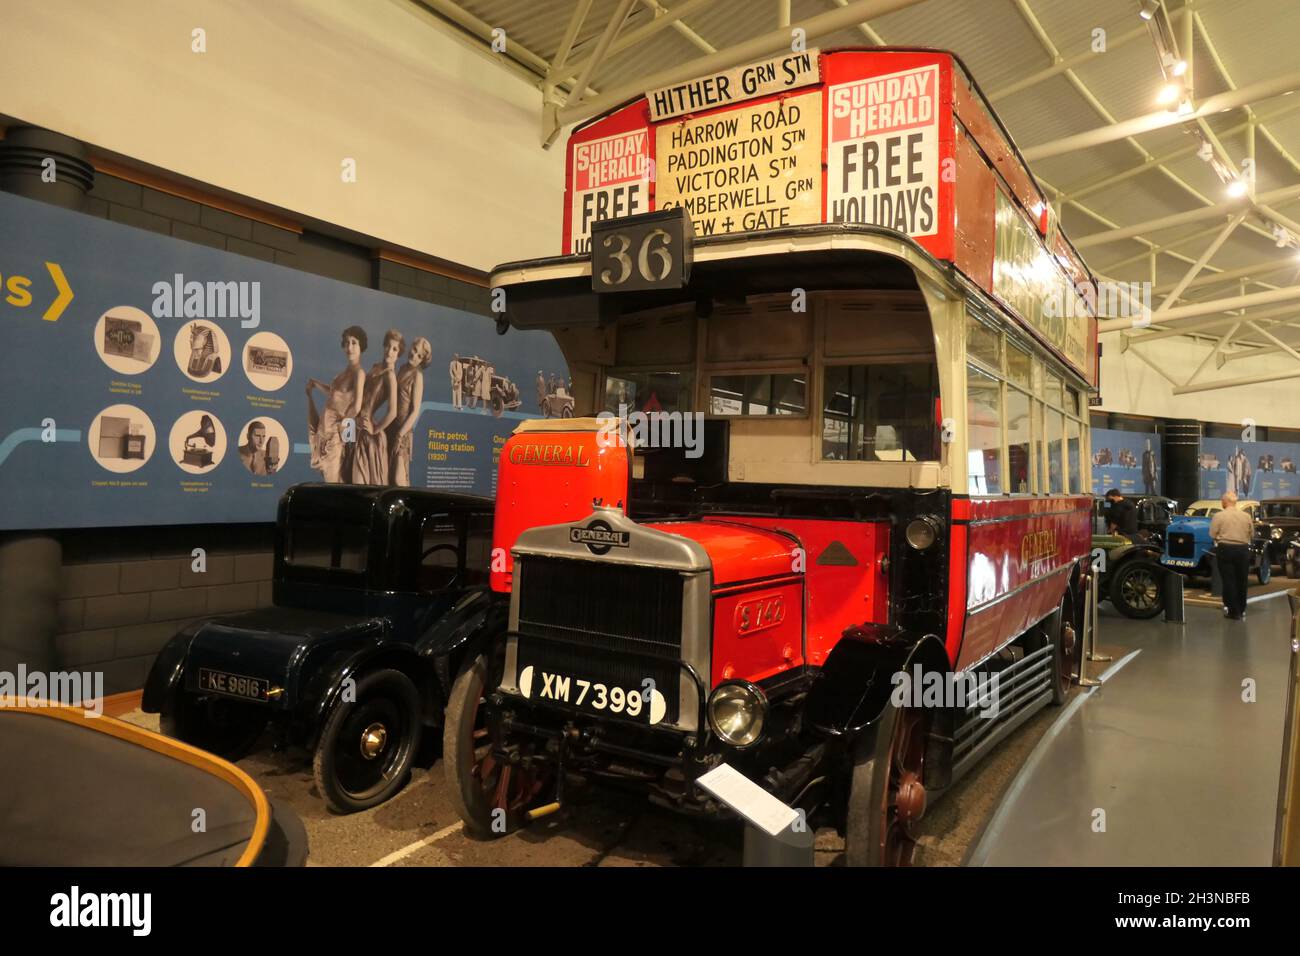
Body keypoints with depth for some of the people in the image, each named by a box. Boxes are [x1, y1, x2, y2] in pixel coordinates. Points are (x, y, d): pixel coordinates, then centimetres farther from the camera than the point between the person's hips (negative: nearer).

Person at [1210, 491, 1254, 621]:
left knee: (1229, 581, 1)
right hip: (1243, 550, 4)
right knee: (1241, 581, 14)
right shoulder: (1246, 516, 3)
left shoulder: (1219, 516, -8)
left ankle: (1234, 611, 2)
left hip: (1225, 549, -4)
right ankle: (1241, 610, 23)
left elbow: (1212, 534, -8)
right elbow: (1252, 534, 8)